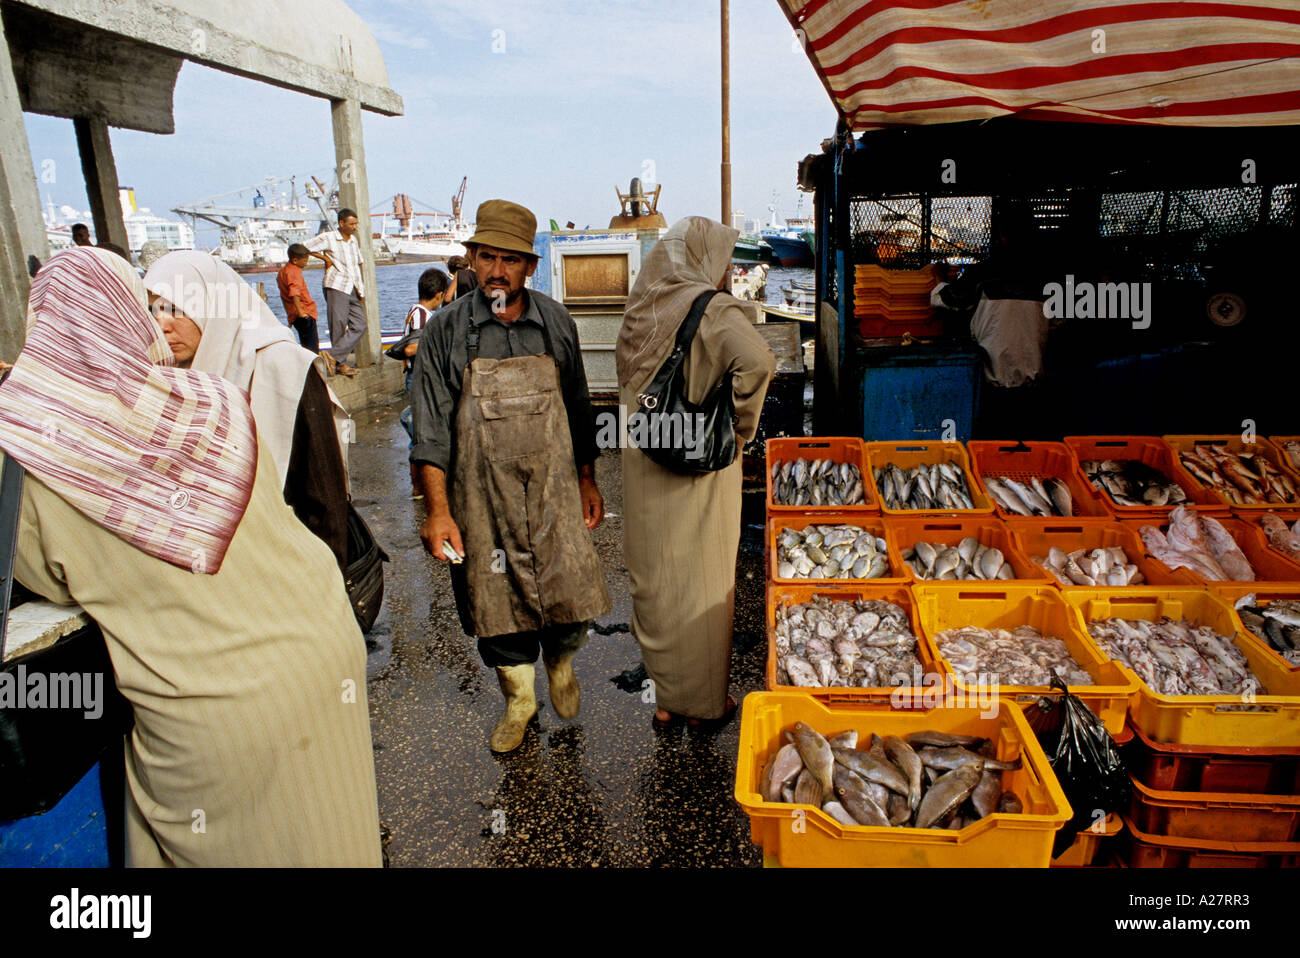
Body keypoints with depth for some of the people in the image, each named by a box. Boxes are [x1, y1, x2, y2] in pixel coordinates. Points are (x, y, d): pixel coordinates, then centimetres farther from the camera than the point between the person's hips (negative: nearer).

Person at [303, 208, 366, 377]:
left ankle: (334, 356, -6)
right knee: (339, 326, -6)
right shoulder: (328, 238, -1)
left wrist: (361, 290, 18)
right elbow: (305, 247, 0)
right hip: (336, 287, -6)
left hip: (353, 289, 6)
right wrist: (326, 258, -1)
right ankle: (340, 363, 1)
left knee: (359, 325, -6)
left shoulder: (353, 240, 18)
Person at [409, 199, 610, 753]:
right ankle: (518, 699, 33)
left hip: (553, 489, 1)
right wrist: (438, 510, -12)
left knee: (569, 591, -1)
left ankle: (560, 662, 35)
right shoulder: (446, 331, -3)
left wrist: (587, 481, 10)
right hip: (482, 497, -1)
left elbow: (578, 411, 11)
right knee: (496, 602, 8)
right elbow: (432, 429, -5)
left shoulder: (556, 323, 3)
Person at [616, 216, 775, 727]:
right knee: (702, 581, 10)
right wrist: (739, 424, -17)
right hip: (697, 469, -5)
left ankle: (664, 694, 32)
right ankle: (704, 700, 26)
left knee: (654, 578, 16)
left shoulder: (643, 309, 5)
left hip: (644, 460, 6)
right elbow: (756, 361, -30)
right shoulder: (714, 309, -14)